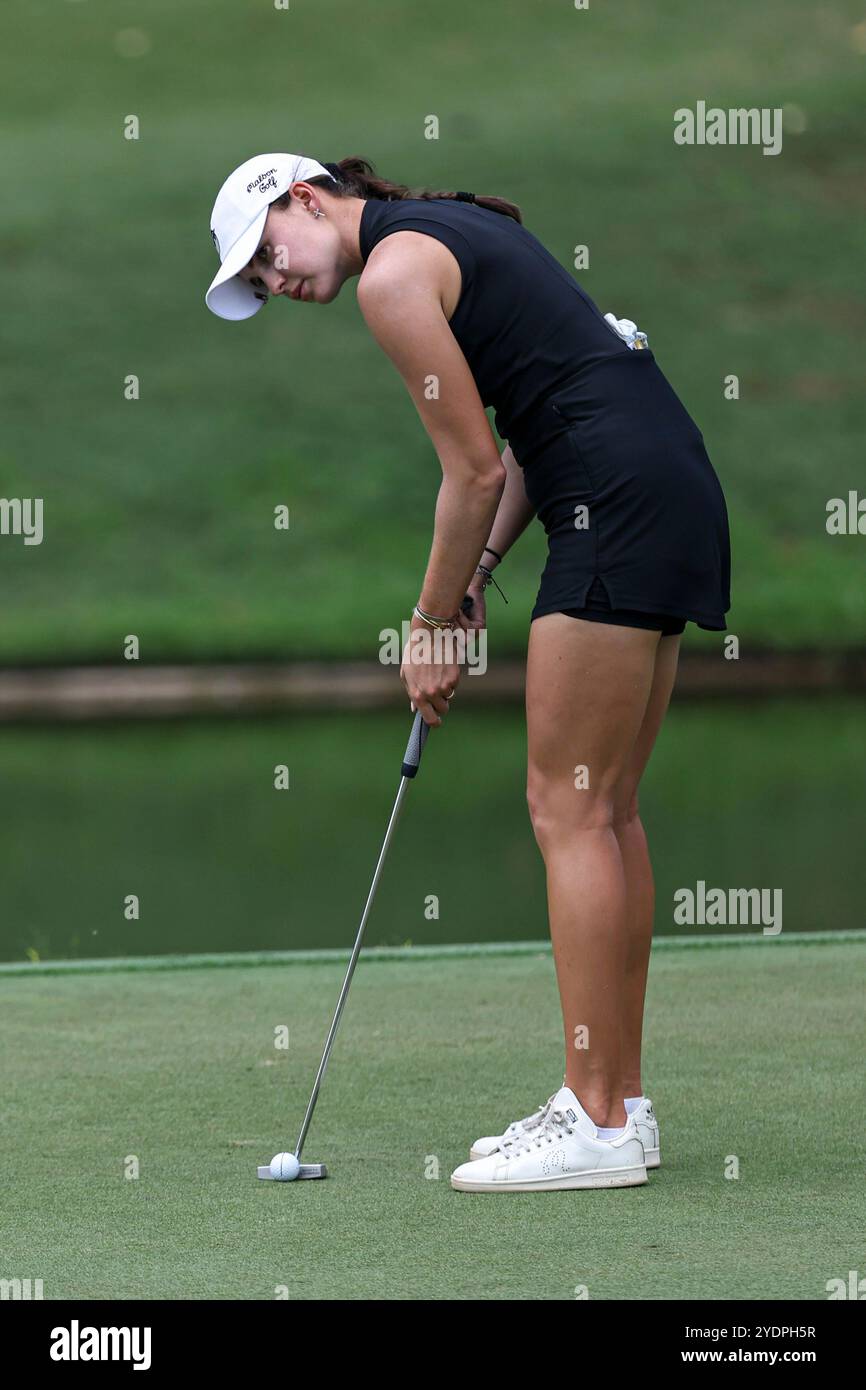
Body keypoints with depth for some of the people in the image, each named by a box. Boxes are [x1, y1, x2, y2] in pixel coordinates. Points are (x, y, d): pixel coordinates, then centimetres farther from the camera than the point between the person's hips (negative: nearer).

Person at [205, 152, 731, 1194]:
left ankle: (596, 1126, -7)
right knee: (607, 810, 12)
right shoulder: (453, 231, 21)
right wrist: (474, 580, 11)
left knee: (569, 809, -7)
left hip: (619, 501, -10)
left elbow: (476, 470, -7)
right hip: (673, 482, 10)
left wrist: (432, 626, 2)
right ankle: (619, 1100, 16)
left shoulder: (391, 270, -8)